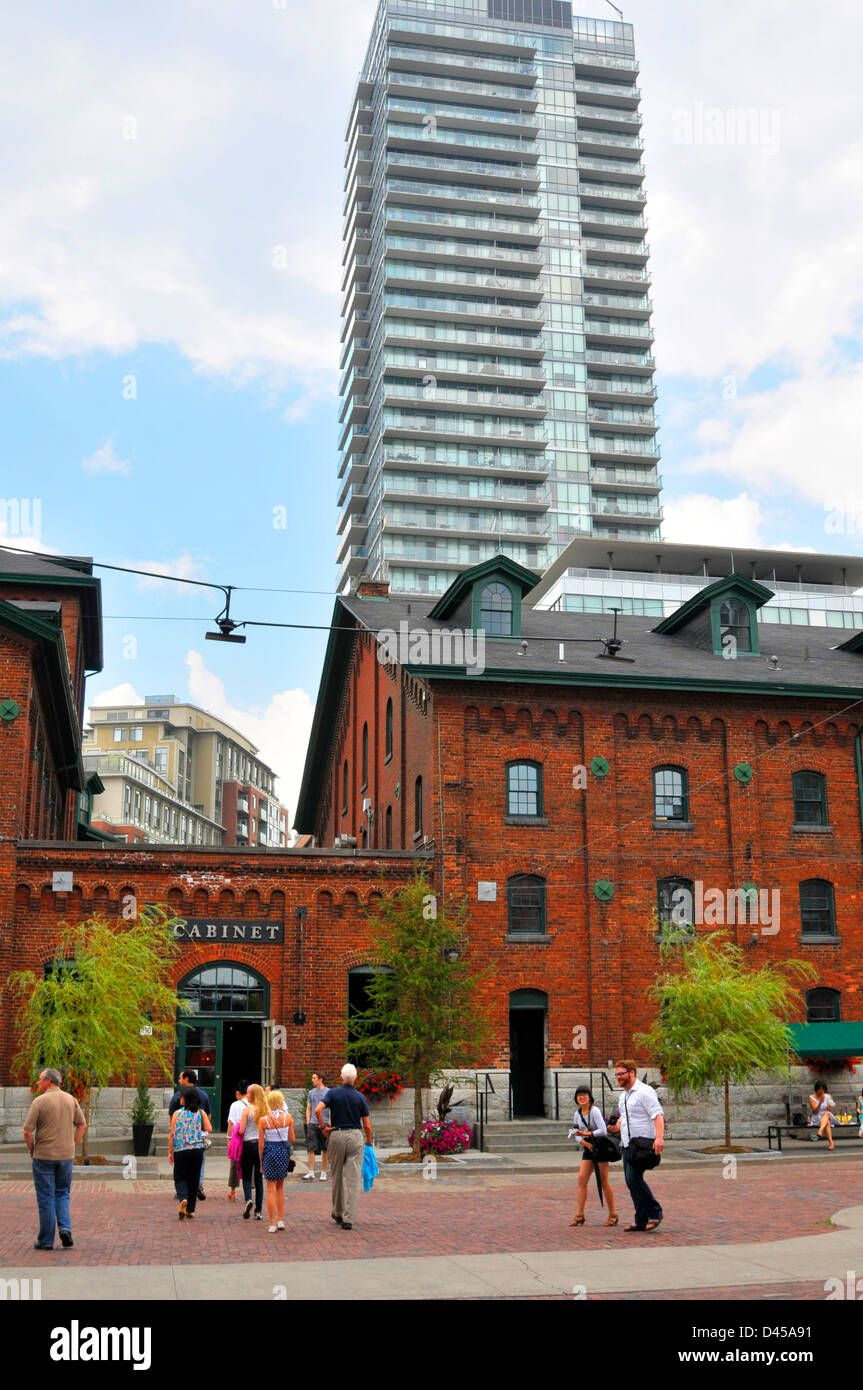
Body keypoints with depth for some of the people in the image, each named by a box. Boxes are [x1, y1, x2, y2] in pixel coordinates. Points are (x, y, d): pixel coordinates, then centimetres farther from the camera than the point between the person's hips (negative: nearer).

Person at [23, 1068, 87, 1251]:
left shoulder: (40, 1101, -11)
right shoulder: (71, 1099, 3)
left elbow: (27, 1131, -13)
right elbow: (82, 1125, 9)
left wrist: (31, 1150, 3)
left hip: (44, 1156, -4)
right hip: (66, 1155, 4)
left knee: (46, 1198, 5)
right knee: (63, 1194, 17)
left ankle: (46, 1241, 10)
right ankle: (65, 1228, -3)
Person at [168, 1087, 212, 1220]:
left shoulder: (177, 1113, -1)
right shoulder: (201, 1113, 2)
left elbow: (172, 1134, -3)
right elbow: (209, 1129, -4)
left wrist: (170, 1152, 4)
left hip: (180, 1150, -1)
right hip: (197, 1149, 2)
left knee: (179, 1178, 10)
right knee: (194, 1179, 12)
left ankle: (183, 1199, -18)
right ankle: (190, 1209, 14)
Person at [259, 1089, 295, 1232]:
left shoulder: (263, 1120, -9)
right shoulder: (288, 1117, -5)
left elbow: (261, 1145, -5)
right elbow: (292, 1139, 3)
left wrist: (261, 1163, 5)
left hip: (269, 1152, -2)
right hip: (284, 1151, 2)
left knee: (271, 1189, 5)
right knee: (280, 1187, 18)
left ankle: (272, 1224, 5)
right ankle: (281, 1221, 18)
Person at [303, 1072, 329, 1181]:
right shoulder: (311, 1093, 12)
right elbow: (308, 1108, 16)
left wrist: (329, 1122, -9)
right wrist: (308, 1122, 6)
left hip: (324, 1124, -3)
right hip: (312, 1124, 3)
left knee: (325, 1150, 3)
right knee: (310, 1148, -6)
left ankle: (323, 1173, 13)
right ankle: (311, 1173, -3)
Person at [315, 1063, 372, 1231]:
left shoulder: (333, 1093, -1)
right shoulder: (360, 1097, 1)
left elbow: (318, 1110, -17)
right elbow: (367, 1125, 3)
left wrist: (323, 1127, -3)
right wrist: (369, 1141, 20)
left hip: (336, 1135, 1)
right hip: (355, 1136, -1)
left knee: (337, 1176, 17)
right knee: (353, 1179, -1)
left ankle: (337, 1213, 28)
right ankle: (348, 1219, -6)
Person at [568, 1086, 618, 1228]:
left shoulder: (595, 1111, -13)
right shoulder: (577, 1114, 9)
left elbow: (603, 1131, -20)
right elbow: (578, 1136, 9)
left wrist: (585, 1134, -24)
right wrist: (585, 1143, -12)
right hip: (588, 1149, 6)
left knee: (603, 1182, -3)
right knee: (582, 1179, -4)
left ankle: (613, 1215, 9)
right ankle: (579, 1215, -4)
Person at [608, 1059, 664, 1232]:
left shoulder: (644, 1092, -10)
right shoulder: (623, 1096, 18)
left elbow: (658, 1115, -19)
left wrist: (659, 1137, -32)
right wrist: (616, 1127, 11)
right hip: (627, 1144, 9)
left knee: (634, 1178, -17)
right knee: (631, 1181, 7)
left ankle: (655, 1213, -4)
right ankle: (641, 1222, 12)